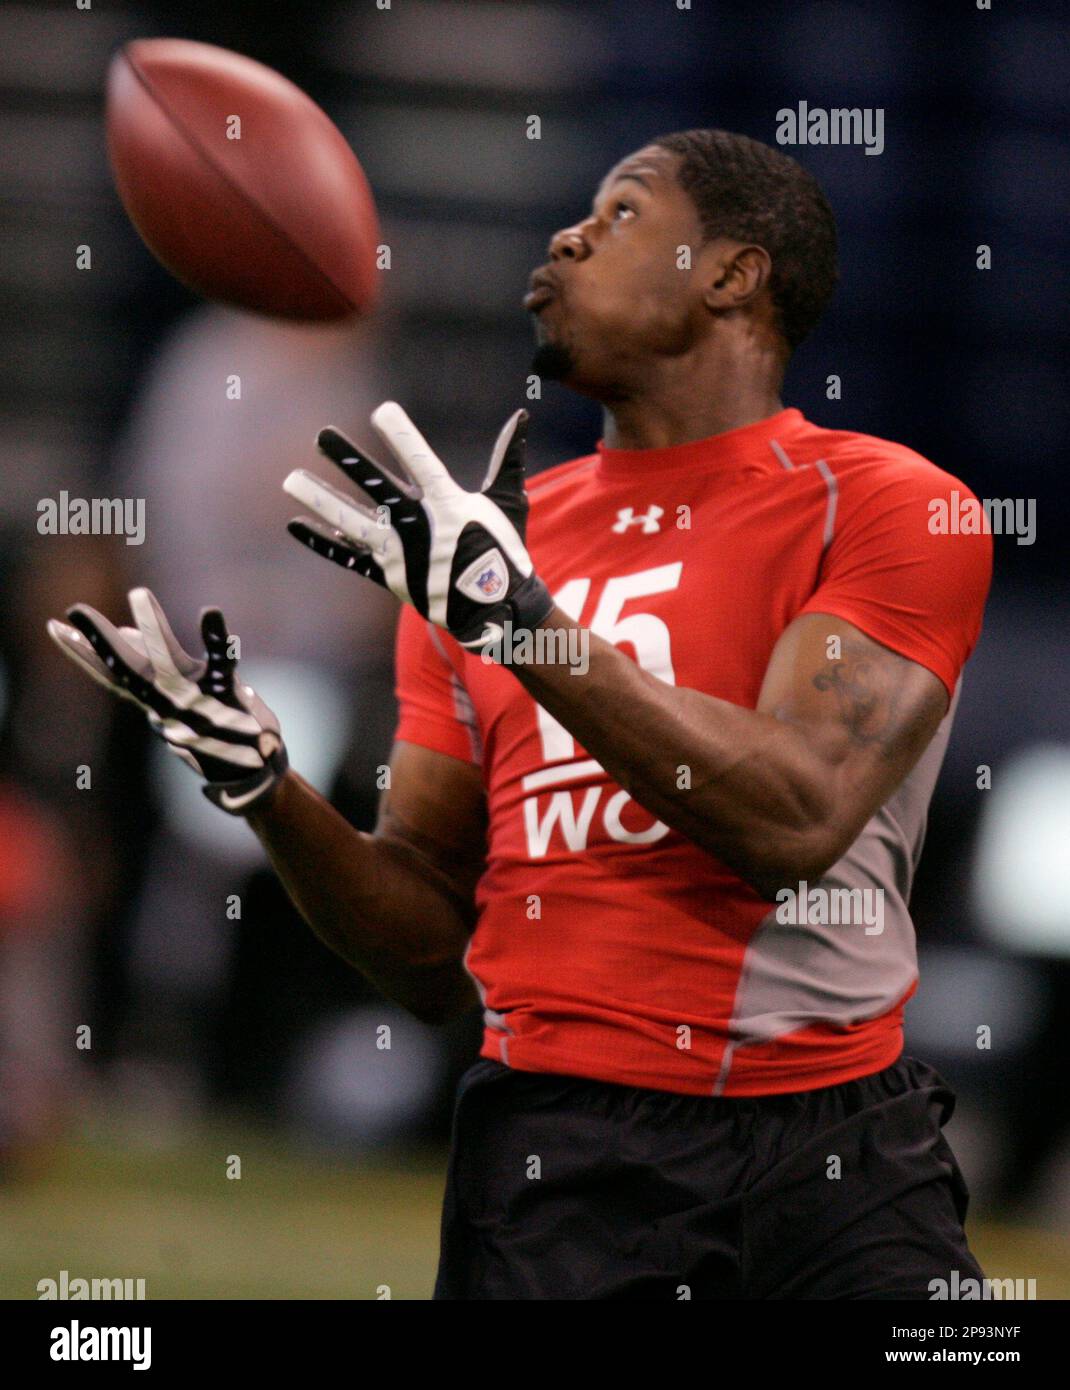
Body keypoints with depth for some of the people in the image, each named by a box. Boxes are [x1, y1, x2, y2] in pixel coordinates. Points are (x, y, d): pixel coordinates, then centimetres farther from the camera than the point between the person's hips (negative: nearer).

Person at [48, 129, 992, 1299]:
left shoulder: (886, 506, -1)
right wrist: (262, 784, -3)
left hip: (835, 1157, -3)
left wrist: (517, 614, -20)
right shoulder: (478, 547, 13)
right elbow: (434, 959, 13)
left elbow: (795, 821, -16)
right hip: (554, 1142, 3)